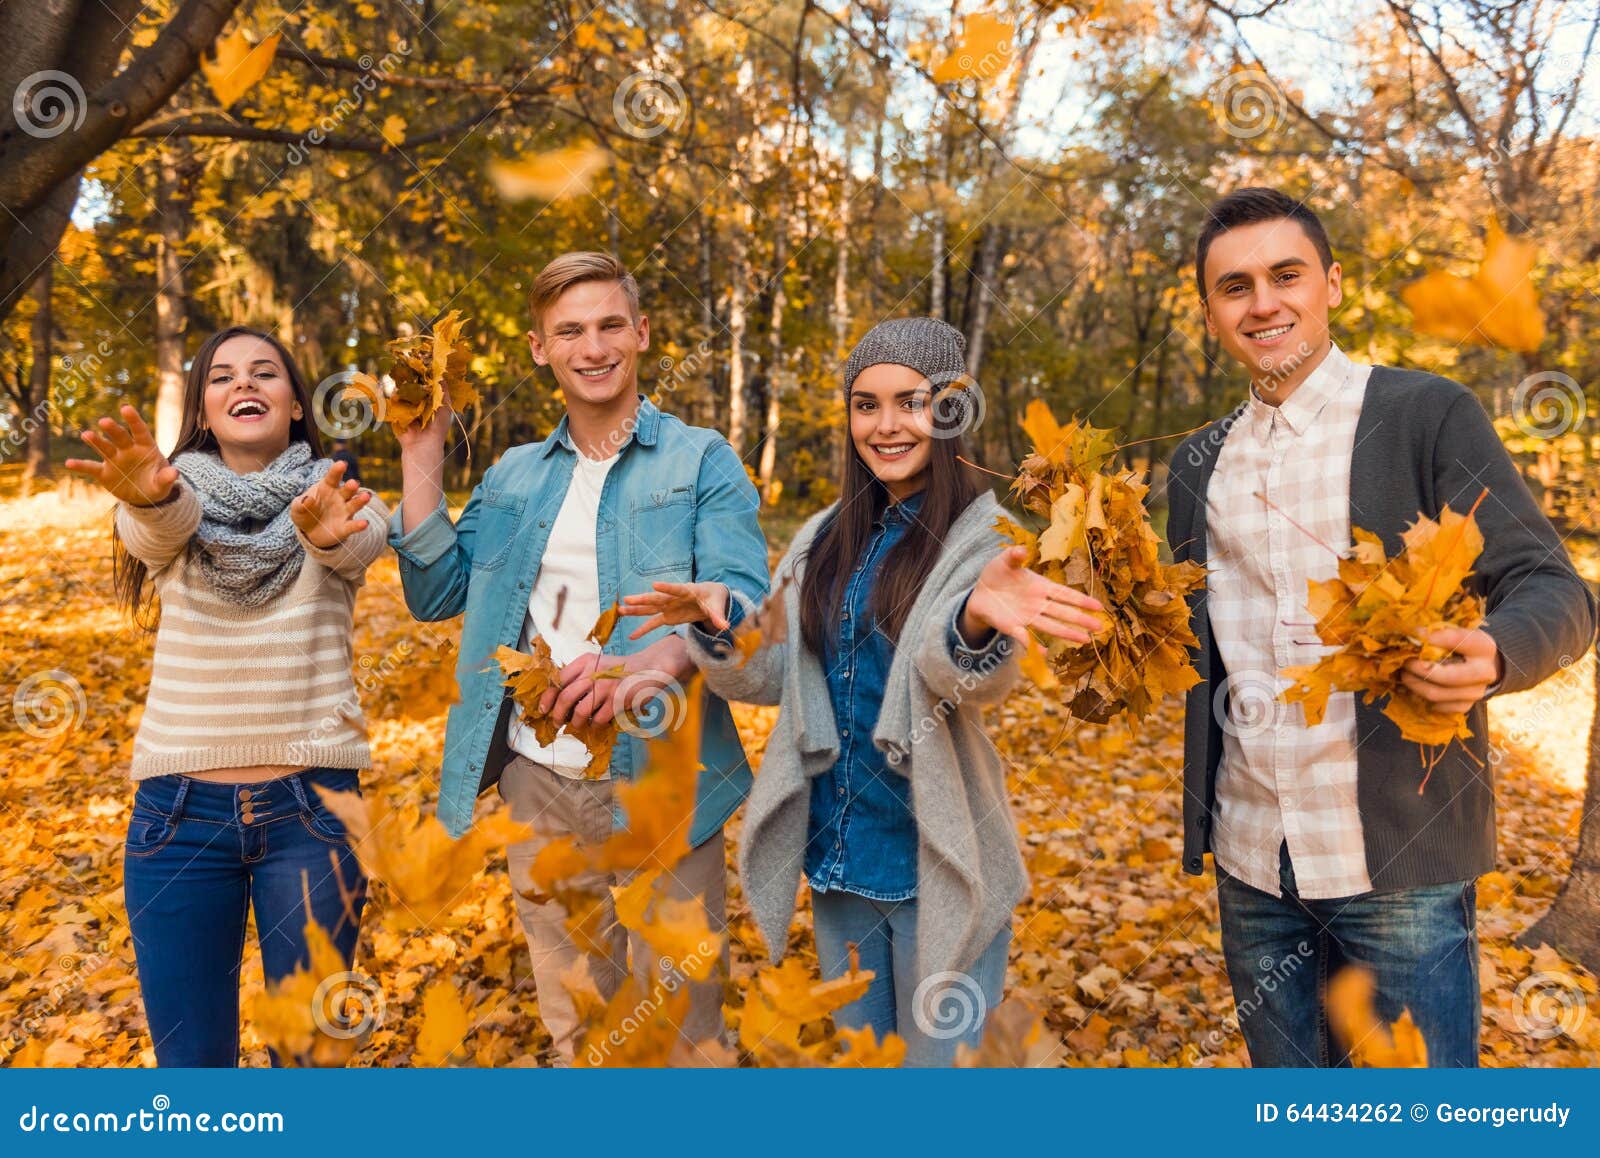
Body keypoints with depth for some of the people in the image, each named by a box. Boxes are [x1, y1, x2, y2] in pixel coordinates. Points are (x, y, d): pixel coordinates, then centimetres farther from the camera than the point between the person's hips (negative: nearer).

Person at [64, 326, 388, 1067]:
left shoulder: (340, 500, 2)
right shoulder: (168, 504, 4)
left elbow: (359, 541, -23)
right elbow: (158, 529, -21)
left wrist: (323, 529, -48)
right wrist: (151, 495, -46)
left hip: (310, 804, -1)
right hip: (178, 809, 1)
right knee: (189, 1058, 8)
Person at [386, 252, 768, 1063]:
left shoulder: (701, 462, -3)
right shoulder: (513, 477, 13)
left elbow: (742, 604, -16)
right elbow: (435, 593, 6)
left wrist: (656, 660, -36)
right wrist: (422, 451, 2)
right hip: (539, 784, 5)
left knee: (680, 1025, 5)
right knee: (572, 1024, 19)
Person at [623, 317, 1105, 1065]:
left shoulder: (986, 534, -10)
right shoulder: (825, 539, 6)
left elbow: (970, 677, -28)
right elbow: (775, 675, 4)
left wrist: (978, 620, -51)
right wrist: (718, 624, -16)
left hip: (937, 862, -5)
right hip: (836, 855, 6)